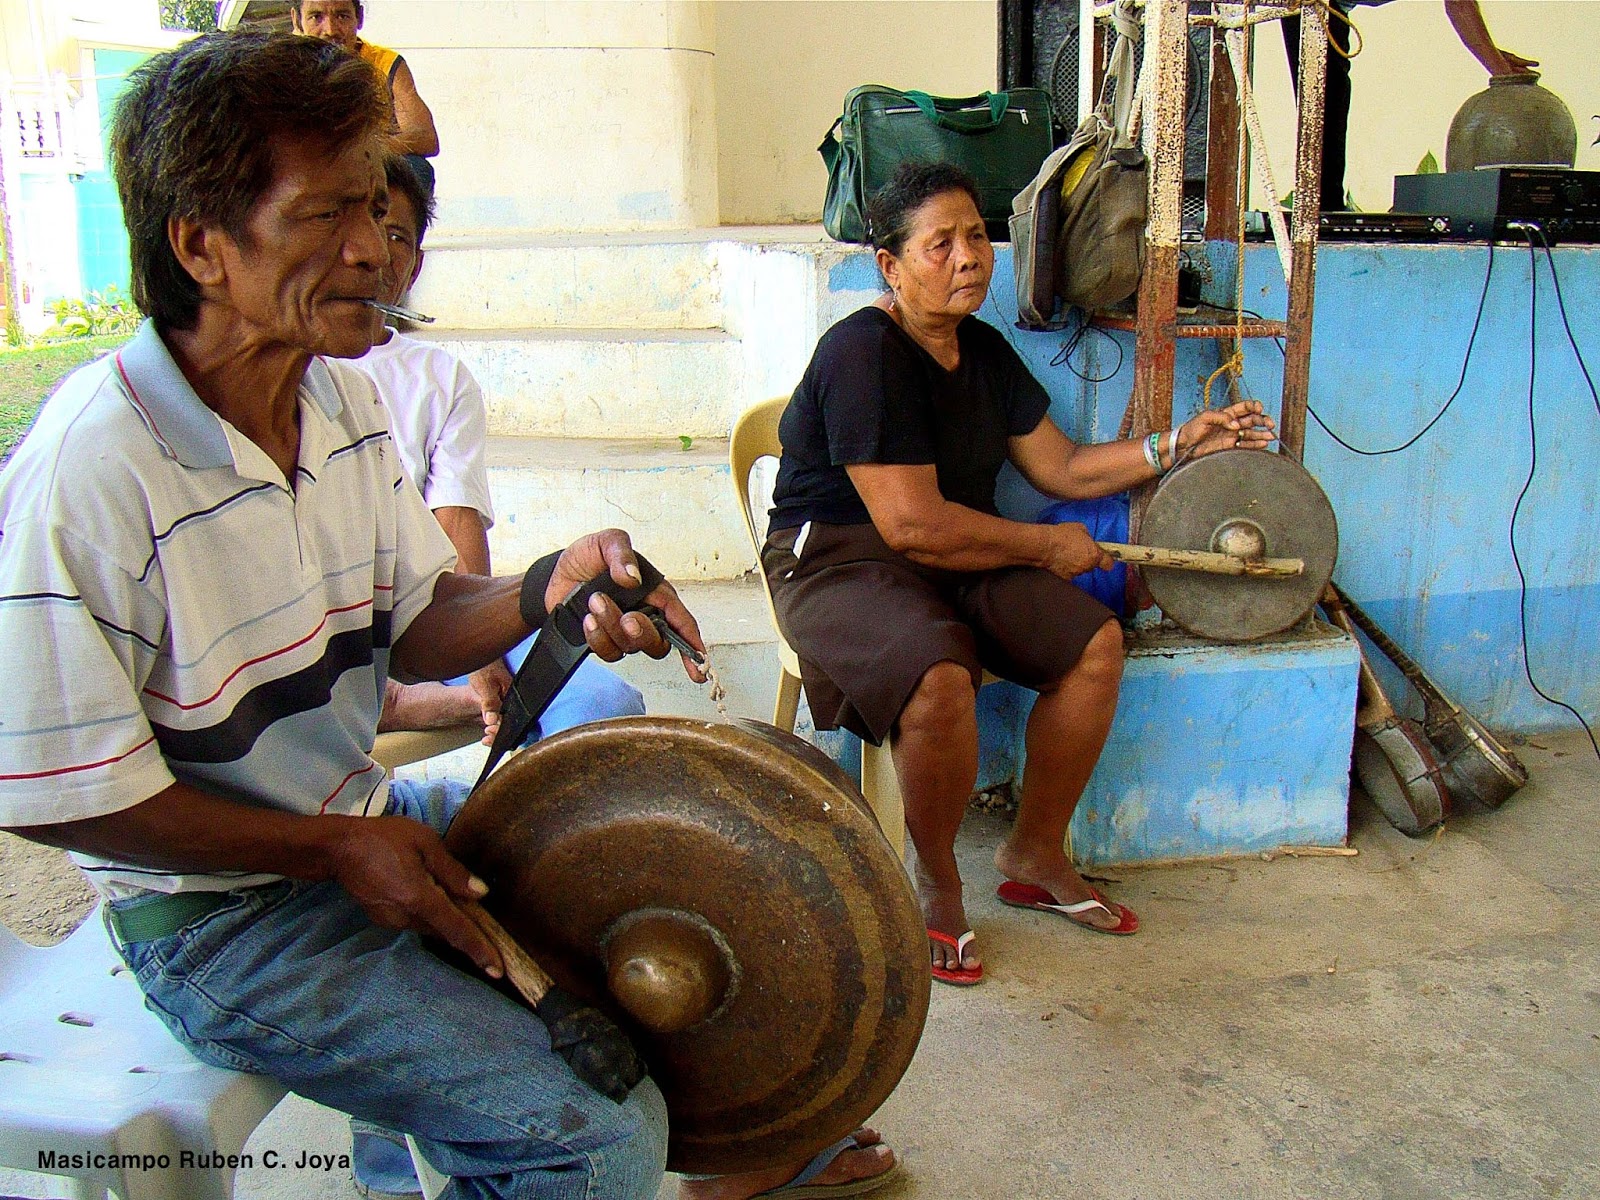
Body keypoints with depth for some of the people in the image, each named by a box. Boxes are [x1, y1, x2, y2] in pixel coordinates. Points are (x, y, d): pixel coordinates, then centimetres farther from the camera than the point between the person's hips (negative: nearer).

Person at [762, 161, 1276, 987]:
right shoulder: (863, 354, -18)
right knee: (939, 680, -36)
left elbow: (1061, 467, 17)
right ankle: (937, 885, -7)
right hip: (840, 558, -8)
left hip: (959, 561, 8)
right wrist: (1046, 547, -13)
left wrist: (1179, 445, 9)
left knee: (1095, 640, -12)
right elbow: (914, 524, -23)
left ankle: (1035, 856, 6)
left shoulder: (984, 352, 10)